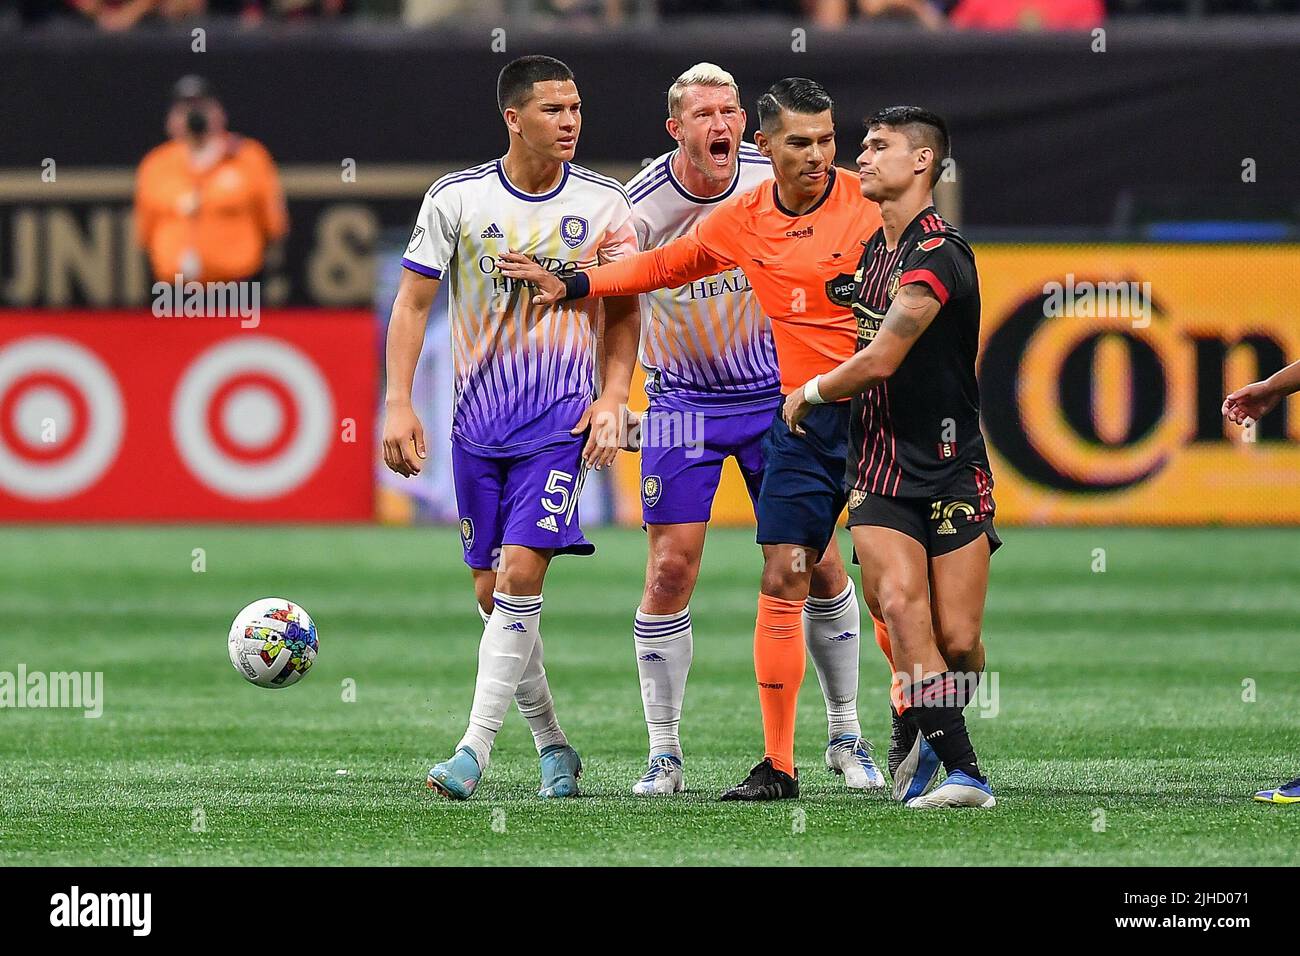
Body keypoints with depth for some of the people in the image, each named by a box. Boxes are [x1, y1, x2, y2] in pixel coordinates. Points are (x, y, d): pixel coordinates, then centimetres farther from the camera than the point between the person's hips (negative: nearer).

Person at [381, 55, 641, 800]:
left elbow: (624, 311, 8)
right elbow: (413, 301, 4)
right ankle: (553, 746, 21)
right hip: (478, 421, 2)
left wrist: (613, 399, -4)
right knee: (491, 591, 5)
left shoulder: (603, 203, 0)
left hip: (562, 420, -2)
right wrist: (400, 404, -4)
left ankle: (475, 749, -16)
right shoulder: (457, 199, -1)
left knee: (521, 573, -16)